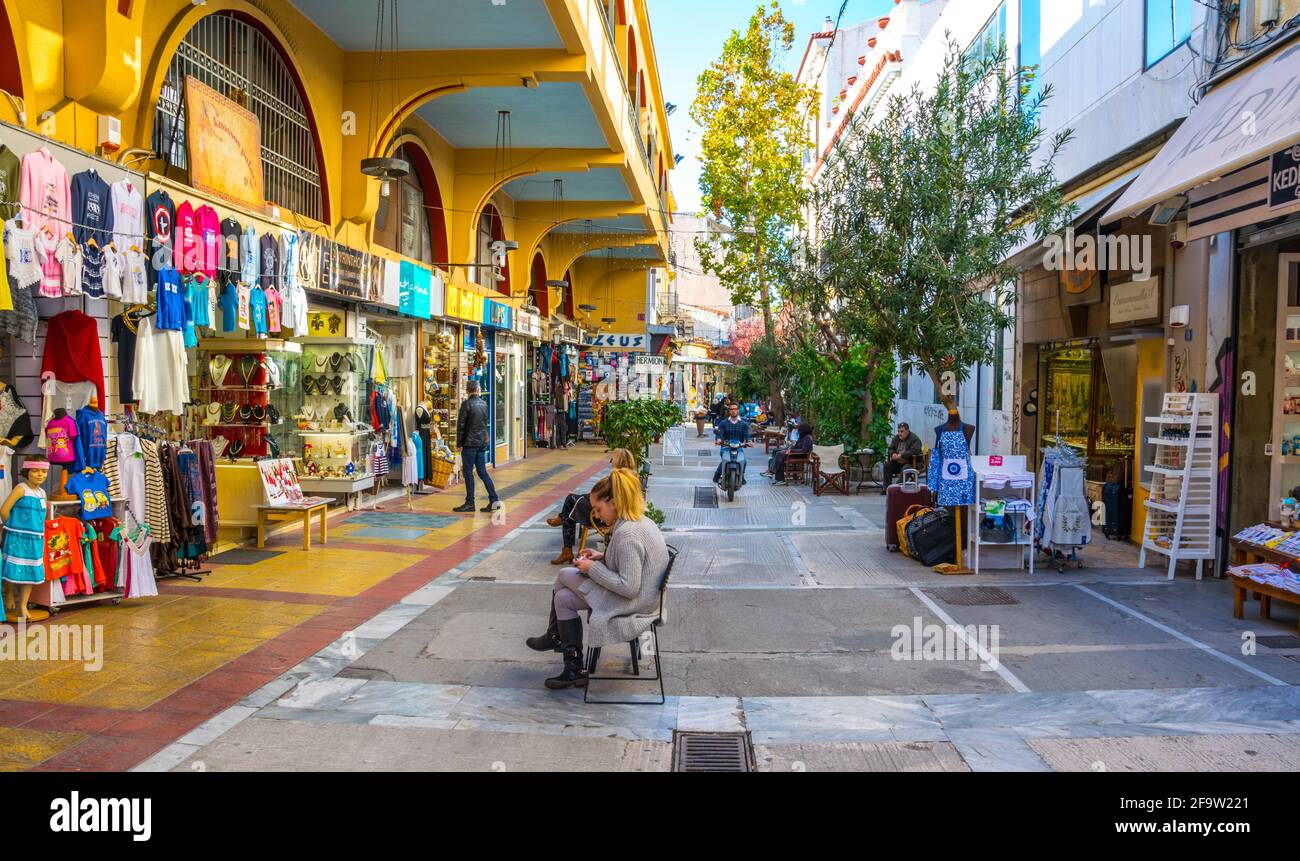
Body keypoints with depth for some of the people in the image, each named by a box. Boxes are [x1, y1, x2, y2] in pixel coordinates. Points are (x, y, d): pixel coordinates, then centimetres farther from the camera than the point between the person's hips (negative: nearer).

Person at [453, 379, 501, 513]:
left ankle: (469, 503, 4)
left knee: (468, 472, 1)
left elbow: (461, 425, -11)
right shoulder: (484, 403, 8)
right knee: (482, 471, 10)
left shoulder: (466, 404, -11)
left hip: (470, 443, -6)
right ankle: (494, 499, 4)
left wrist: (459, 443, -5)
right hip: (482, 442, 6)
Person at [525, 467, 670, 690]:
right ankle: (573, 668, 16)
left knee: (565, 576, 3)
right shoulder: (640, 521, 4)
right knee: (563, 597, 10)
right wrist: (602, 557, 6)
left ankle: (554, 636, 24)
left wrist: (593, 568, -16)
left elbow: (628, 587, -28)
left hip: (629, 605, -9)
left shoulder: (626, 534, -27)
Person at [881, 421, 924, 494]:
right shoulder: (896, 438, 11)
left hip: (912, 463, -7)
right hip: (898, 463, 7)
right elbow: (890, 449, 14)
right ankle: (886, 487, -11)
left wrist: (901, 455, -31)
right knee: (887, 465, -14)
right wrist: (893, 454, -11)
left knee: (905, 469, -37)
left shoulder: (914, 438, -11)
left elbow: (914, 451, -25)